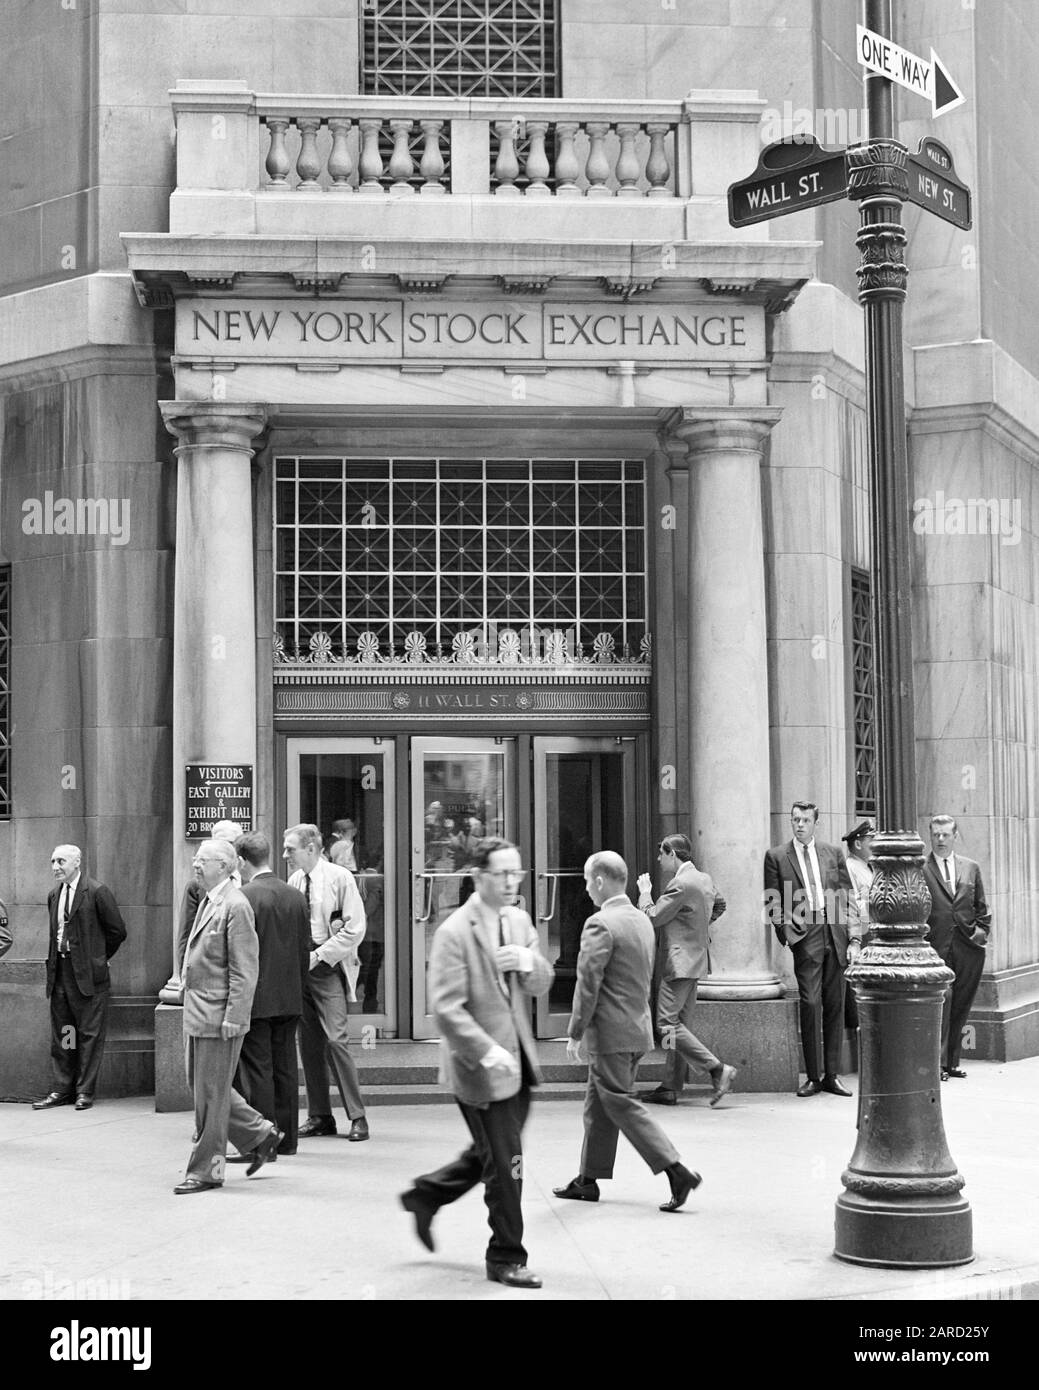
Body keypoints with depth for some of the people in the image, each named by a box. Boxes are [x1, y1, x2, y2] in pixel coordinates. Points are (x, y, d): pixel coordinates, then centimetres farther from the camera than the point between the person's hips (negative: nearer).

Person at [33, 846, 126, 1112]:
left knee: (89, 1034, 1)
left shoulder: (96, 892, -9)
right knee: (61, 1035, 10)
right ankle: (62, 1090, 17)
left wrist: (98, 958, 3)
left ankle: (85, 1091, 7)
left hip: (88, 975, -7)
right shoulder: (53, 895, 11)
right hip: (60, 974, 7)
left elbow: (117, 931, -5)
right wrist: (54, 959, 11)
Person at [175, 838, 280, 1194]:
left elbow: (245, 970, -18)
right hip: (197, 1013, 10)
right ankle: (260, 1135, 27)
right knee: (200, 1086, 15)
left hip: (219, 1015, -10)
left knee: (211, 1094, -1)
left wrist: (233, 1017, -20)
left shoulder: (235, 905, -15)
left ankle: (205, 1170, 8)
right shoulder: (207, 901, 14)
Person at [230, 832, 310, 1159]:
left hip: (255, 998, -7)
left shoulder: (243, 898, -14)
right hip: (290, 998, 7)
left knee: (256, 1071, -2)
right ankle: (286, 1138, 18)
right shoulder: (296, 896, 7)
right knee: (285, 1068, 12)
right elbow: (304, 950, 11)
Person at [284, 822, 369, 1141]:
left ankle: (357, 1117, -4)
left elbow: (355, 928, -10)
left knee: (336, 1040, -12)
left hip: (328, 969, -6)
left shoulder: (340, 877, -6)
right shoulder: (294, 881, 10)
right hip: (300, 969, 6)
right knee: (309, 1043, 6)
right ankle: (319, 1117, 14)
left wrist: (319, 954, -14)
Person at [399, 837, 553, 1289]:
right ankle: (506, 1259, 15)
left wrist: (528, 961, -14)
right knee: (505, 1165, 0)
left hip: (518, 1060, 8)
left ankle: (426, 1194, 40)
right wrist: (487, 1052, -28)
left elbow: (542, 983, 8)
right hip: (481, 1065, -8)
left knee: (491, 1154, 20)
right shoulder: (454, 932, -17)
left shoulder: (519, 921, 7)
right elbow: (447, 1008, -20)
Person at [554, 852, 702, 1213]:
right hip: (637, 1027, 9)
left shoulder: (600, 924, -17)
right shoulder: (643, 921, 12)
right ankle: (588, 1179, 23)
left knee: (622, 1105, -4)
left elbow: (588, 983, -18)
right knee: (598, 1106, 16)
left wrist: (575, 1033, -12)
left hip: (610, 1032, -9)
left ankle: (677, 1172, -10)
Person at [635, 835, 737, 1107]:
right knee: (680, 1024, 11)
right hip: (695, 959, 10)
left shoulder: (680, 884, -18)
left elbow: (652, 917, -17)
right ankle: (671, 1088, 14)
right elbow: (719, 904, 31)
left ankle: (718, 1070, -15)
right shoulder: (704, 879, 13)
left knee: (667, 1024, -10)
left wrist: (645, 893, -1)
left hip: (679, 961, -10)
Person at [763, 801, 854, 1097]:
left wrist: (847, 932, 5)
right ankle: (813, 1076, -4)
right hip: (804, 936, -3)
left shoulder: (833, 853, 12)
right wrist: (788, 932, -8)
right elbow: (773, 902, 2)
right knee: (810, 1003, -11)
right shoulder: (776, 856, 4)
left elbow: (847, 893, 14)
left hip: (835, 935, 3)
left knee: (834, 1005, 5)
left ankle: (832, 1075, 12)